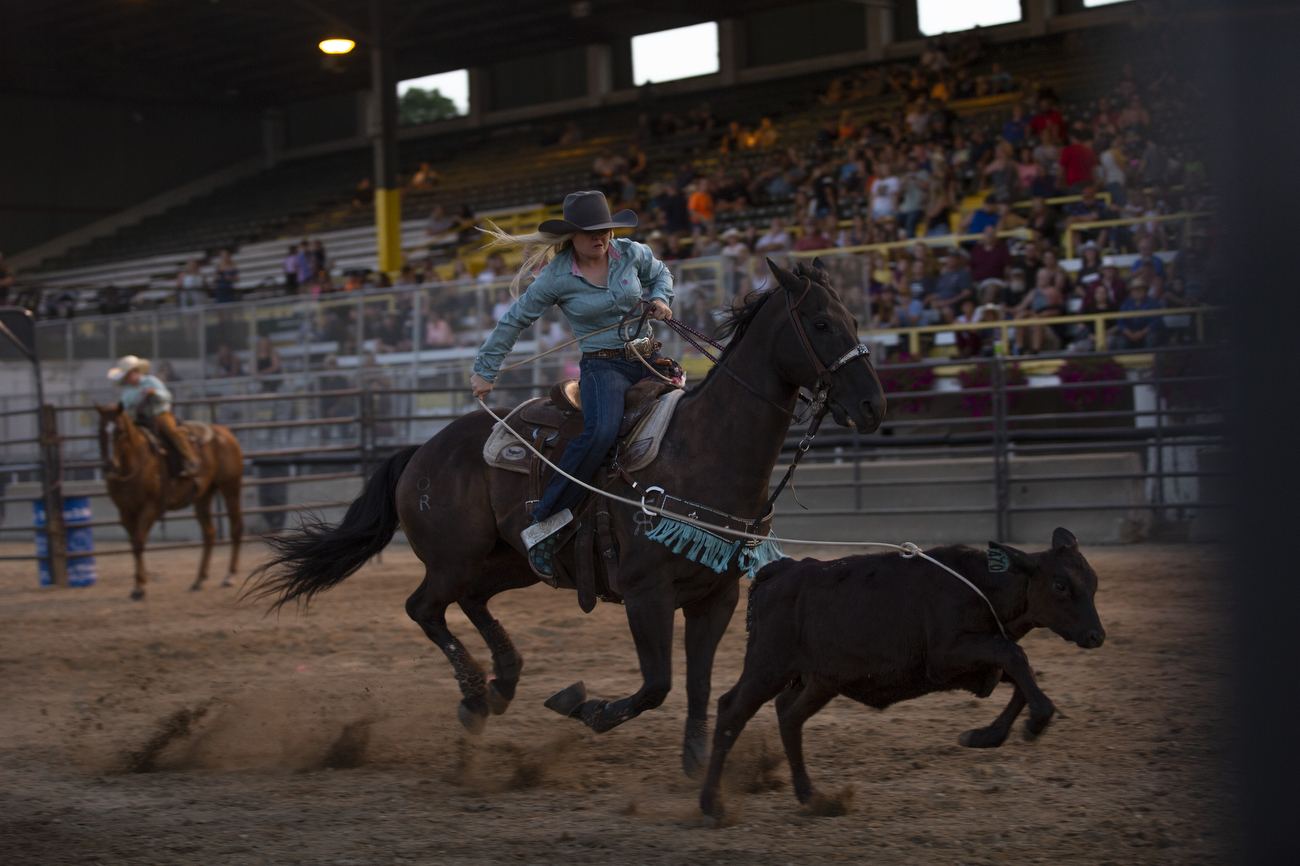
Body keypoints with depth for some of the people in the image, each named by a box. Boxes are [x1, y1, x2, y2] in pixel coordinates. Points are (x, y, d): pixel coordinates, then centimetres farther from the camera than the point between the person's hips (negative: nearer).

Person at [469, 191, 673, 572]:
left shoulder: (631, 253, 2)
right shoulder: (557, 278, -8)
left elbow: (660, 274, 25)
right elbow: (513, 322, 2)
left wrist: (661, 299, 2)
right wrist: (484, 371, 7)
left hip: (648, 358, 5)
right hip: (602, 366, -5)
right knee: (601, 430, -34)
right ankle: (545, 521, -30)